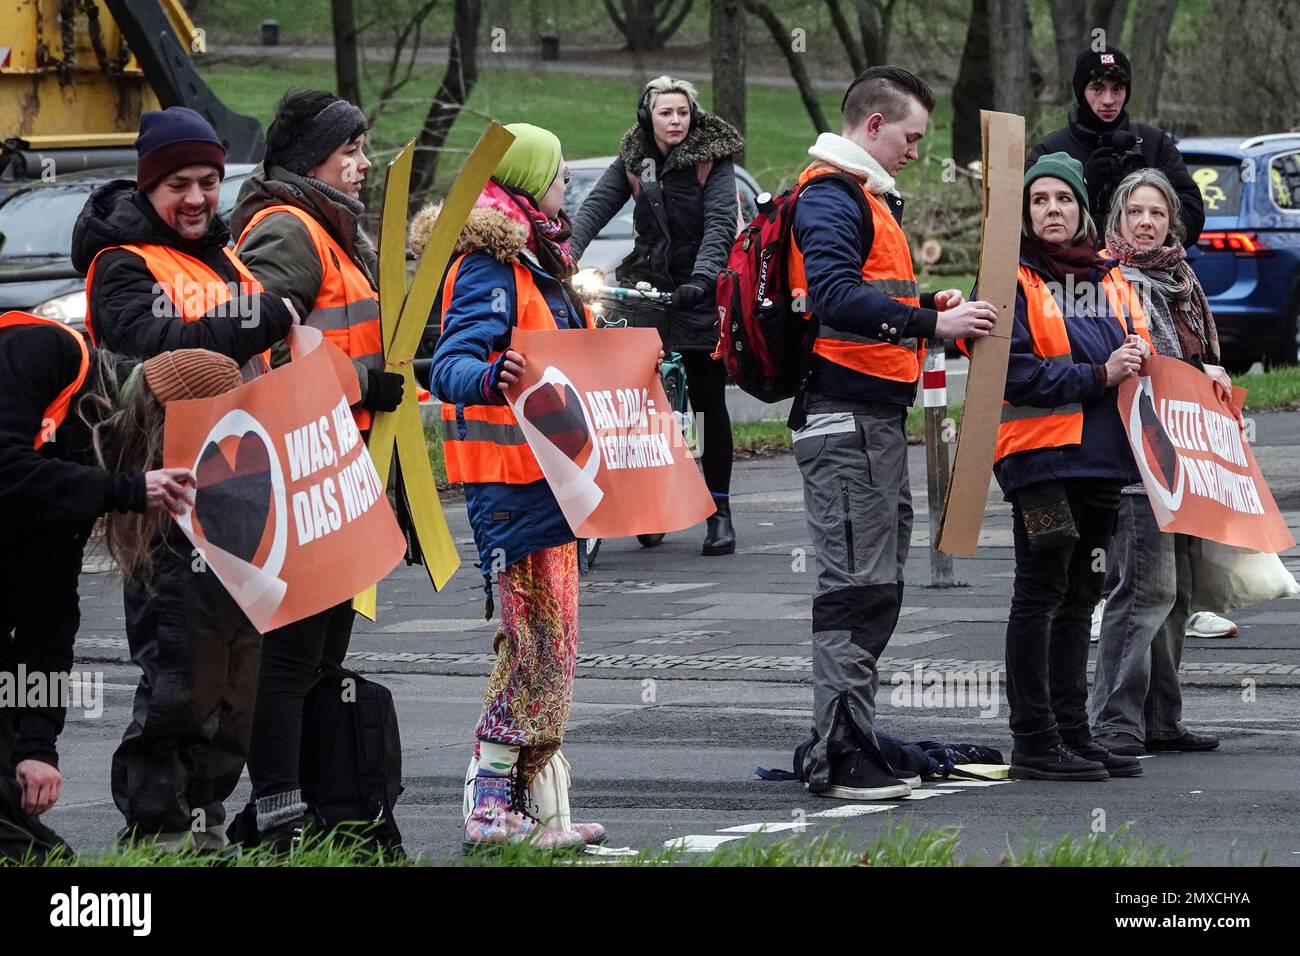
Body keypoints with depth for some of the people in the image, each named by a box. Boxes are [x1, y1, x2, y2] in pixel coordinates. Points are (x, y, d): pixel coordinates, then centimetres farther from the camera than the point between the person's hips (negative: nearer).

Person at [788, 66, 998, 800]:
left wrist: (929, 306, 11)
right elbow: (835, 298, -25)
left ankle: (849, 748, 19)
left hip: (879, 418, 11)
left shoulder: (869, 197, 23)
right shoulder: (831, 195, -12)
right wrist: (932, 323, -25)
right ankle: (840, 757, -9)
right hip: (845, 416, -11)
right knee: (856, 588, -10)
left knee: (878, 587, 14)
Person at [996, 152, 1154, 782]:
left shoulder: (1109, 282, 16)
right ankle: (1034, 742, -4)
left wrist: (1138, 356, -2)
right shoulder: (1012, 281, -4)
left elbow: (1140, 347, 22)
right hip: (1039, 453, -7)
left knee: (1077, 598, 12)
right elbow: (1014, 371, -14)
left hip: (1102, 458, 7)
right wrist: (1098, 376, -17)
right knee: (1041, 594, -6)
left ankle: (1073, 733, 18)